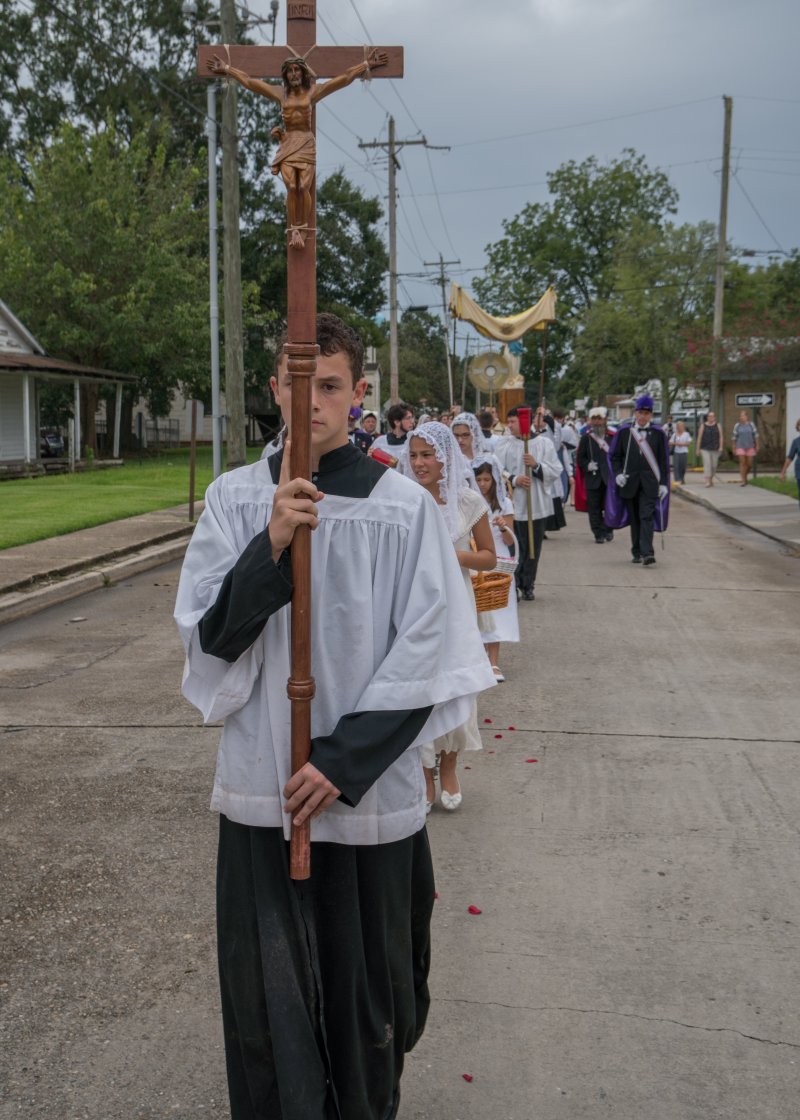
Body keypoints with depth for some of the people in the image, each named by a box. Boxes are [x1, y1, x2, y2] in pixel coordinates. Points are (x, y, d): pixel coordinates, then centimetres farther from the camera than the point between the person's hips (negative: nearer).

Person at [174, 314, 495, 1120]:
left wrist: (344, 761, -11)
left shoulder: (405, 507, -5)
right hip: (261, 785, 1)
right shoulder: (235, 497, -1)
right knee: (268, 991, 9)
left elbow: (426, 655, -6)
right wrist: (270, 545, -20)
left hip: (368, 788, -1)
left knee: (365, 984, 13)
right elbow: (207, 634, -5)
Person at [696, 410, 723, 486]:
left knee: (714, 465, 7)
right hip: (705, 449, -2)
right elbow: (699, 437, 2)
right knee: (707, 464, -14)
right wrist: (698, 449, -1)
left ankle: (711, 479, 27)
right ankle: (707, 481, -18)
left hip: (715, 449, 2)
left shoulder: (718, 426, 5)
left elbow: (721, 437, 2)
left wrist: (721, 447, -10)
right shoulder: (703, 426, 2)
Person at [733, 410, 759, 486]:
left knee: (749, 464, 3)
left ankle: (745, 475, 28)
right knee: (742, 462, -11)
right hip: (740, 447, -2)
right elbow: (734, 438, 5)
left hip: (750, 447, 2)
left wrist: (757, 446, 2)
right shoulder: (737, 426, 3)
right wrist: (734, 448, 4)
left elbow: (756, 436, 6)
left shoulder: (751, 425, 5)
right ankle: (742, 480, -10)